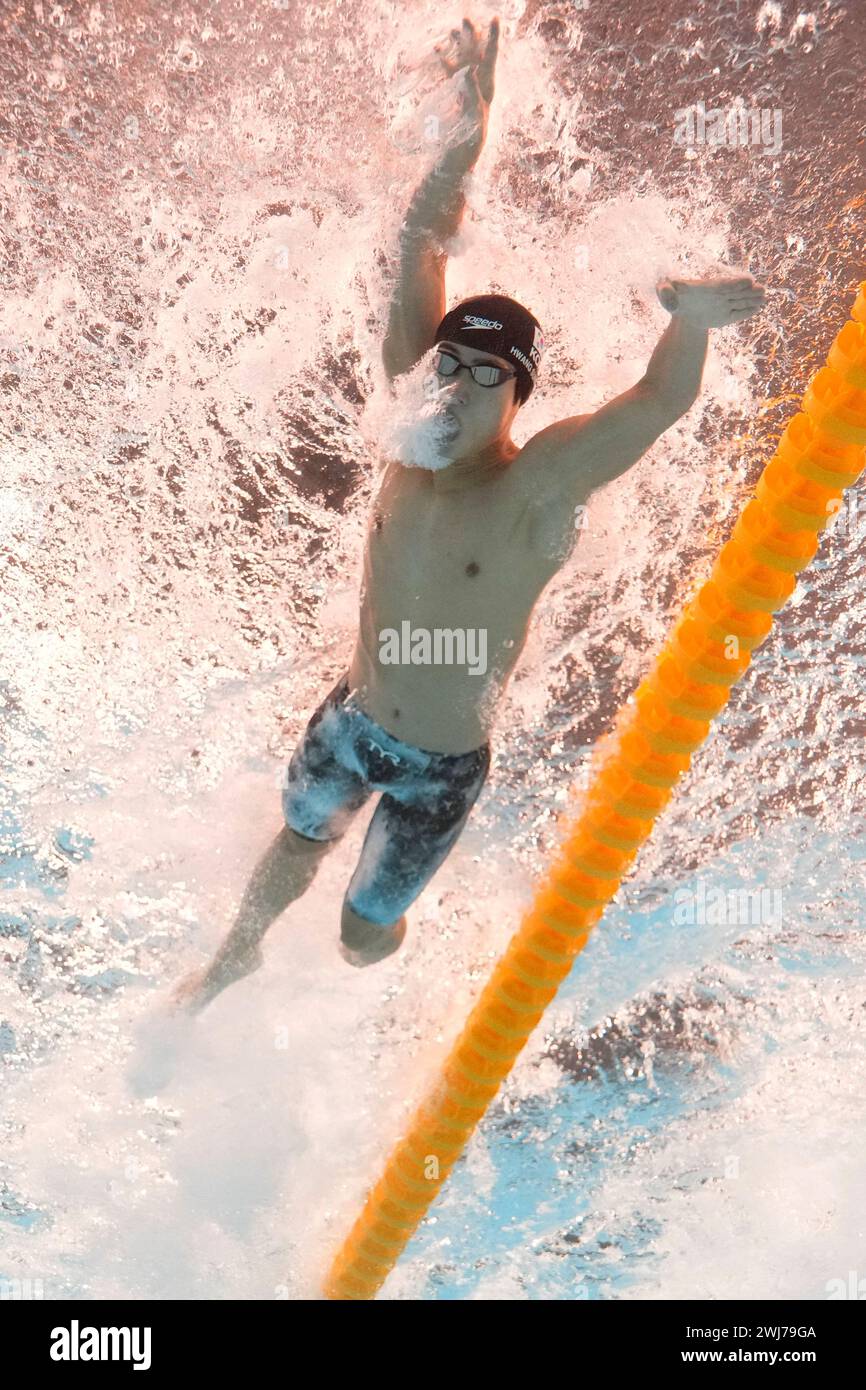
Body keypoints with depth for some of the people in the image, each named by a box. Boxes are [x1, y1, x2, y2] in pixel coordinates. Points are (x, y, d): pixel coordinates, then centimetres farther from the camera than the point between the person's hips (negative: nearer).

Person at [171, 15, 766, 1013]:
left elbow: (661, 400, -42)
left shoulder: (539, 489, -28)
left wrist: (691, 319, -53)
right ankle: (235, 957, 62)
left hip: (441, 765, -3)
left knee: (364, 933, 17)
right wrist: (465, 136, -21)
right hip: (349, 720, 4)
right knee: (296, 843, 31)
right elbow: (421, 248, -17)